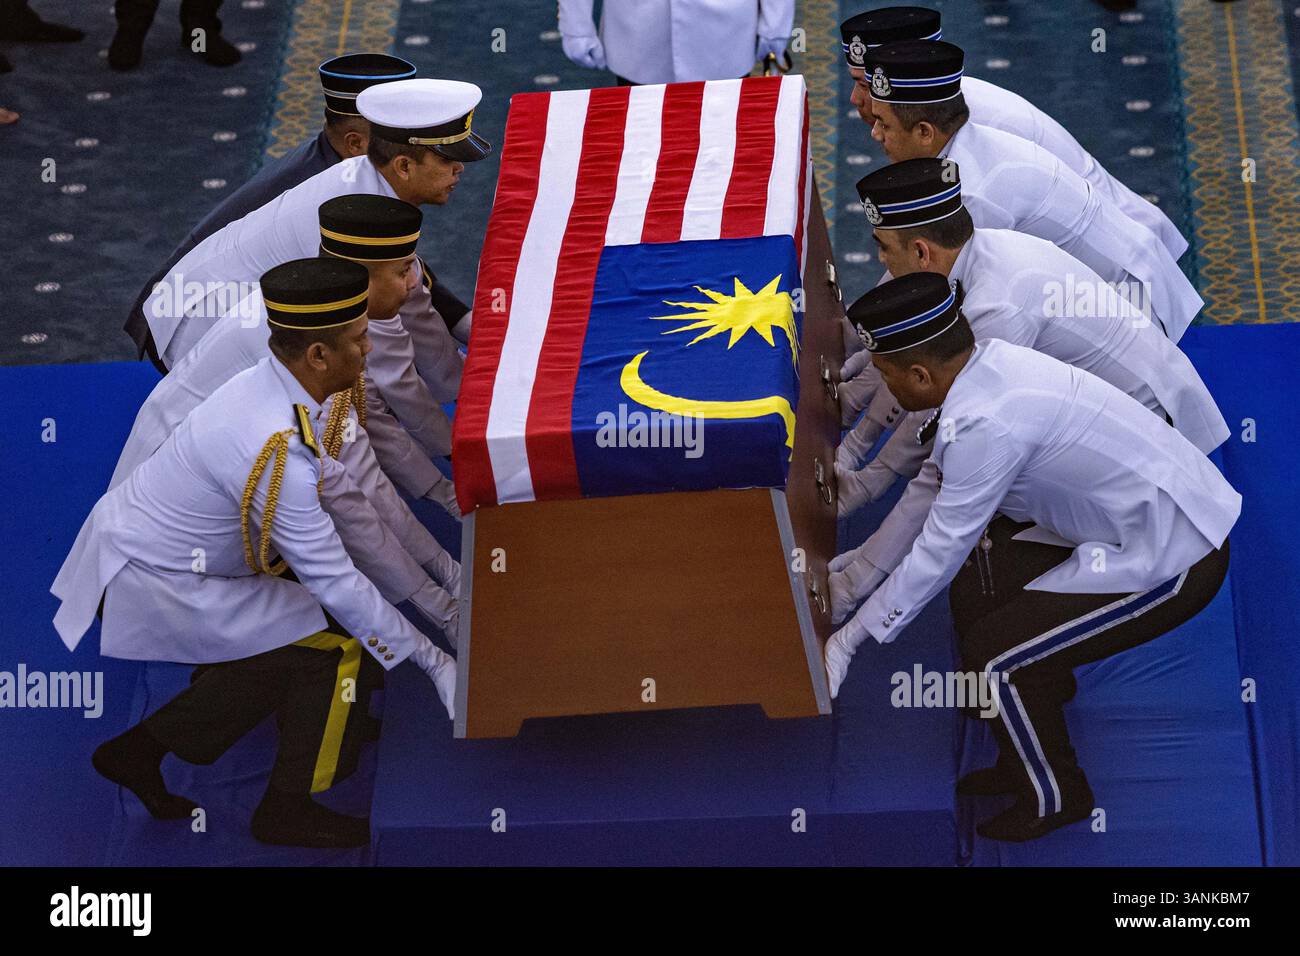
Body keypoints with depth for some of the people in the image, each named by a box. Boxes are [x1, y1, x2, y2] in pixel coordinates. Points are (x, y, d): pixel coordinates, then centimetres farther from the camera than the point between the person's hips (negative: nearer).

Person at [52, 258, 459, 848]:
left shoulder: (269, 386, -1)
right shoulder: (277, 449, -29)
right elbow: (333, 579, -24)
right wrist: (432, 660, -15)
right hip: (151, 590, -9)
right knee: (336, 644, -7)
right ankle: (289, 809, 9)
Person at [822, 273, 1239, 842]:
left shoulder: (986, 426, -28)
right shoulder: (989, 363, -1)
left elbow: (939, 552, -19)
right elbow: (936, 481, 14)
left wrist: (848, 640, -10)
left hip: (1171, 564, -9)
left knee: (994, 656, -8)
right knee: (975, 576, 11)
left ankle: (1055, 799, 15)